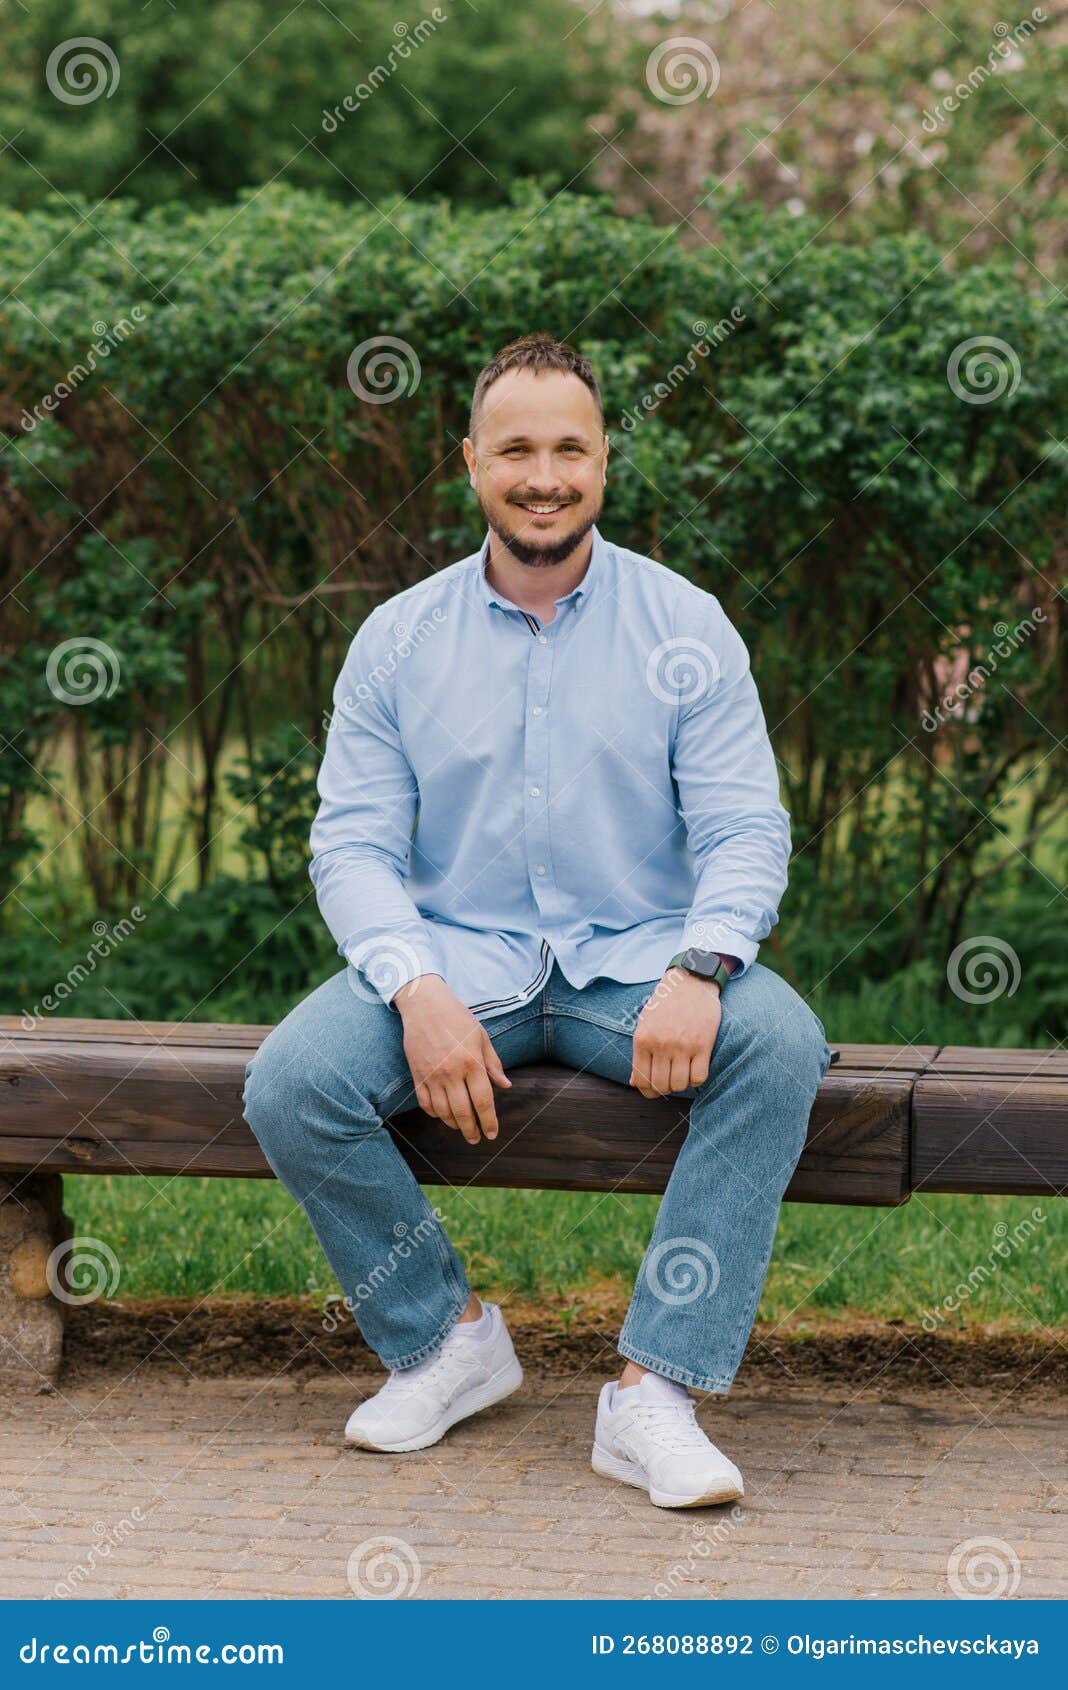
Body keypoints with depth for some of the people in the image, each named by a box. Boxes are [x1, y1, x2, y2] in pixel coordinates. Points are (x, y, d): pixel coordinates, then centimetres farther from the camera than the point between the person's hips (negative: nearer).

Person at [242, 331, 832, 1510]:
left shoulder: (684, 625, 2)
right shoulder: (398, 638, 5)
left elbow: (744, 826, -4)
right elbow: (352, 844, -1)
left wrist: (698, 970, -25)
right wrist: (419, 992, -20)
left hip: (635, 958, -1)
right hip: (456, 956, 1)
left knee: (779, 1042, -31)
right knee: (290, 1083, -26)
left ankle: (654, 1391, -28)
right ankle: (446, 1336, -1)